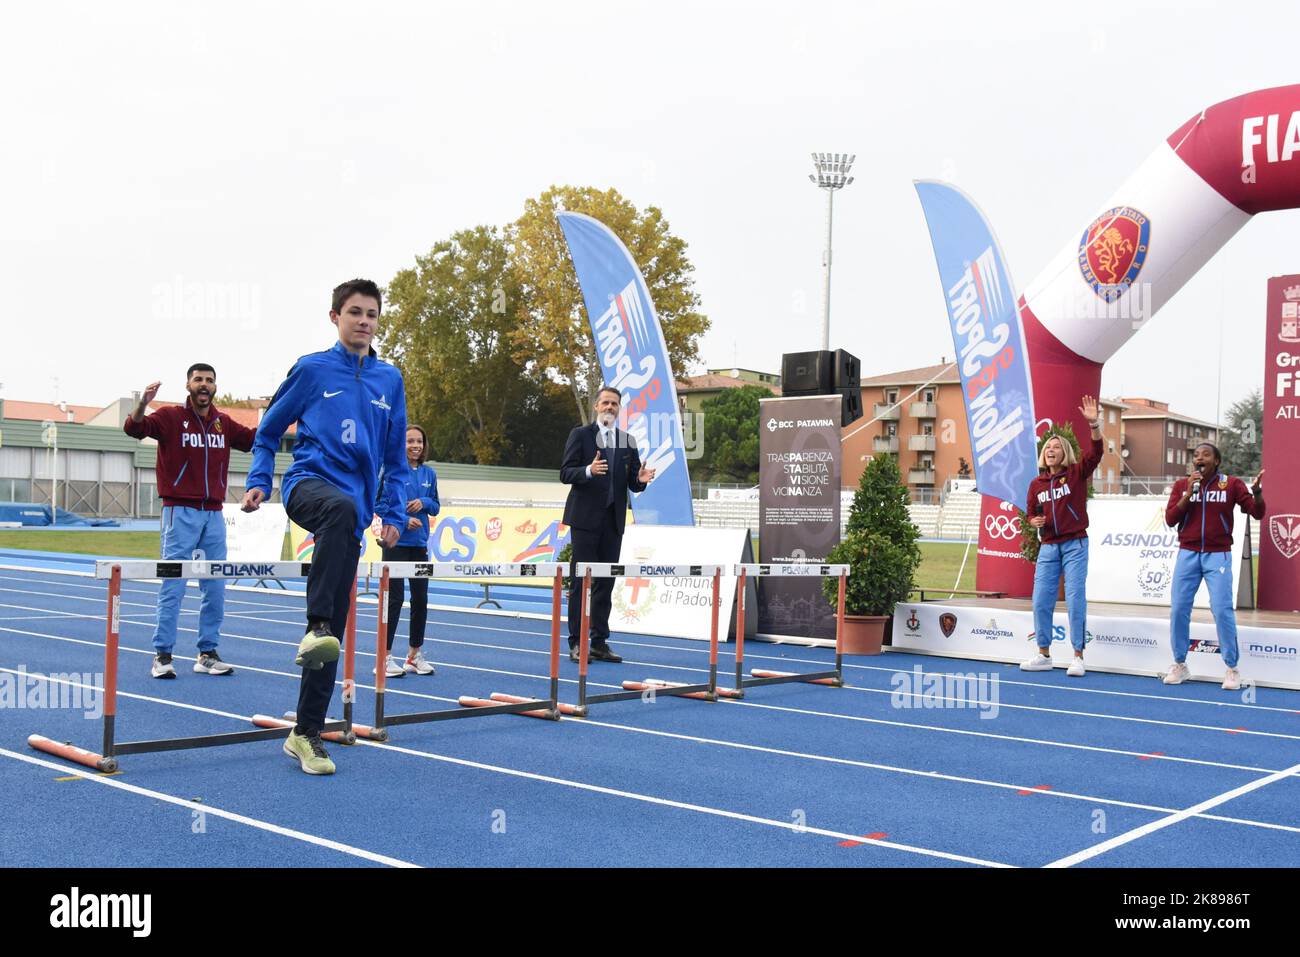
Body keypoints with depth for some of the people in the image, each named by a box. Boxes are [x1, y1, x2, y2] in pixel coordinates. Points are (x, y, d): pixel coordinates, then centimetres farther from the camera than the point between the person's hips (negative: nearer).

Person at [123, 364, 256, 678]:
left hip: (213, 514, 5)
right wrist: (142, 404, -37)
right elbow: (133, 428, -16)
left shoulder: (223, 423, 11)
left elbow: (255, 439, 21)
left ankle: (208, 653, 17)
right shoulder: (171, 416, -3)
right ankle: (162, 655, 2)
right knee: (173, 586, -4)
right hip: (181, 512, -5)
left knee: (215, 588, 7)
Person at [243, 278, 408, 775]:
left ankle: (306, 733, 11)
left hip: (354, 507, 4)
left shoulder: (390, 380, 13)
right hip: (309, 483, -3)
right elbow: (268, 430, 14)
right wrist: (258, 481, 1)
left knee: (335, 628, 2)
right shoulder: (312, 369, 5)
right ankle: (316, 627, -42)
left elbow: (395, 458, 17)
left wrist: (393, 514, 10)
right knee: (342, 506, -42)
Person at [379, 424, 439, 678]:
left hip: (420, 544, 5)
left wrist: (424, 502, -8)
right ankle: (385, 658, 4)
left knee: (420, 599, 9)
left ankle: (415, 655, 22)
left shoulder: (429, 473, 9)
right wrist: (404, 519, -21)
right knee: (394, 599, -4)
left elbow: (436, 507, 14)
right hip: (396, 543, -5)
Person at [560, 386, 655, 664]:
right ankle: (576, 643, 2)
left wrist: (640, 479, -11)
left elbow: (632, 483, 12)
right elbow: (565, 473, -6)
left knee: (606, 582, 7)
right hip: (586, 517, -4)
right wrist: (588, 470, -25)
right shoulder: (580, 435, 2)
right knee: (580, 581, -3)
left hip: (613, 519, 4)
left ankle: (600, 642, 13)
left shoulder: (628, 442, 13)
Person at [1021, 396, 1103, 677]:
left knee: (1075, 598, -6)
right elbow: (1031, 513, 20)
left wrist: (1094, 423, -32)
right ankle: (1044, 655, 16)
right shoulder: (1037, 484, 9)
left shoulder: (1077, 474, -2)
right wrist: (1034, 521, -4)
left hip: (1075, 545, -4)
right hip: (1048, 547, 4)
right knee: (1040, 600, 4)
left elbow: (1095, 453, -19)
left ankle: (1078, 657, 1)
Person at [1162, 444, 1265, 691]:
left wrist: (1257, 492, -27)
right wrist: (1188, 494, -13)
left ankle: (1232, 669, 3)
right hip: (1188, 554, 3)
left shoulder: (1231, 484, -1)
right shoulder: (1181, 485, 4)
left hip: (1218, 555, -2)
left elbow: (1257, 513, -6)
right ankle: (1180, 665, 14)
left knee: (1222, 610, -8)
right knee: (1178, 609, 1)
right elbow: (1170, 519, -2)